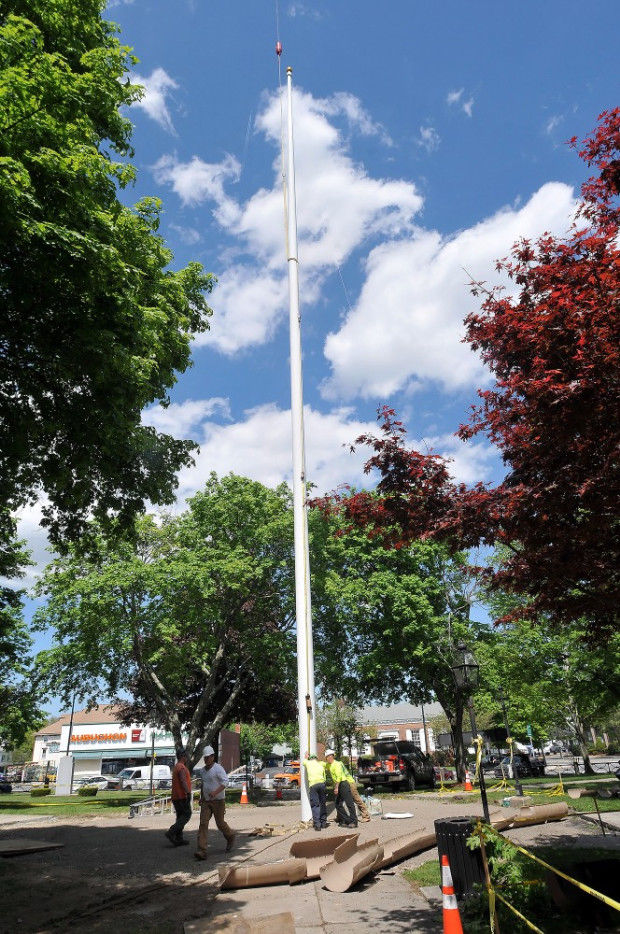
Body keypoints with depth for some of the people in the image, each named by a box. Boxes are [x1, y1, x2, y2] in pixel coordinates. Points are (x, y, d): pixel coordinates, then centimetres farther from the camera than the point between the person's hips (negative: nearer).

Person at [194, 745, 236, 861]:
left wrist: (215, 792, -32)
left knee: (220, 823, 5)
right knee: (203, 824, -9)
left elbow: (225, 782, -22)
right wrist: (201, 797, 21)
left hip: (218, 801, -5)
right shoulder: (203, 770, 10)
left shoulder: (218, 768, -12)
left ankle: (230, 836, 35)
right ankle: (201, 851, -13)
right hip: (206, 802, 5)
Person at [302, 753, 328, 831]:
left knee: (315, 805, 1)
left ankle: (317, 825, -5)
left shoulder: (308, 763, 17)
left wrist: (306, 757, 55)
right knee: (323, 804, 12)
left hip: (313, 785, -2)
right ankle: (323, 823, 17)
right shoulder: (321, 764, 21)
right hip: (322, 783, 2)